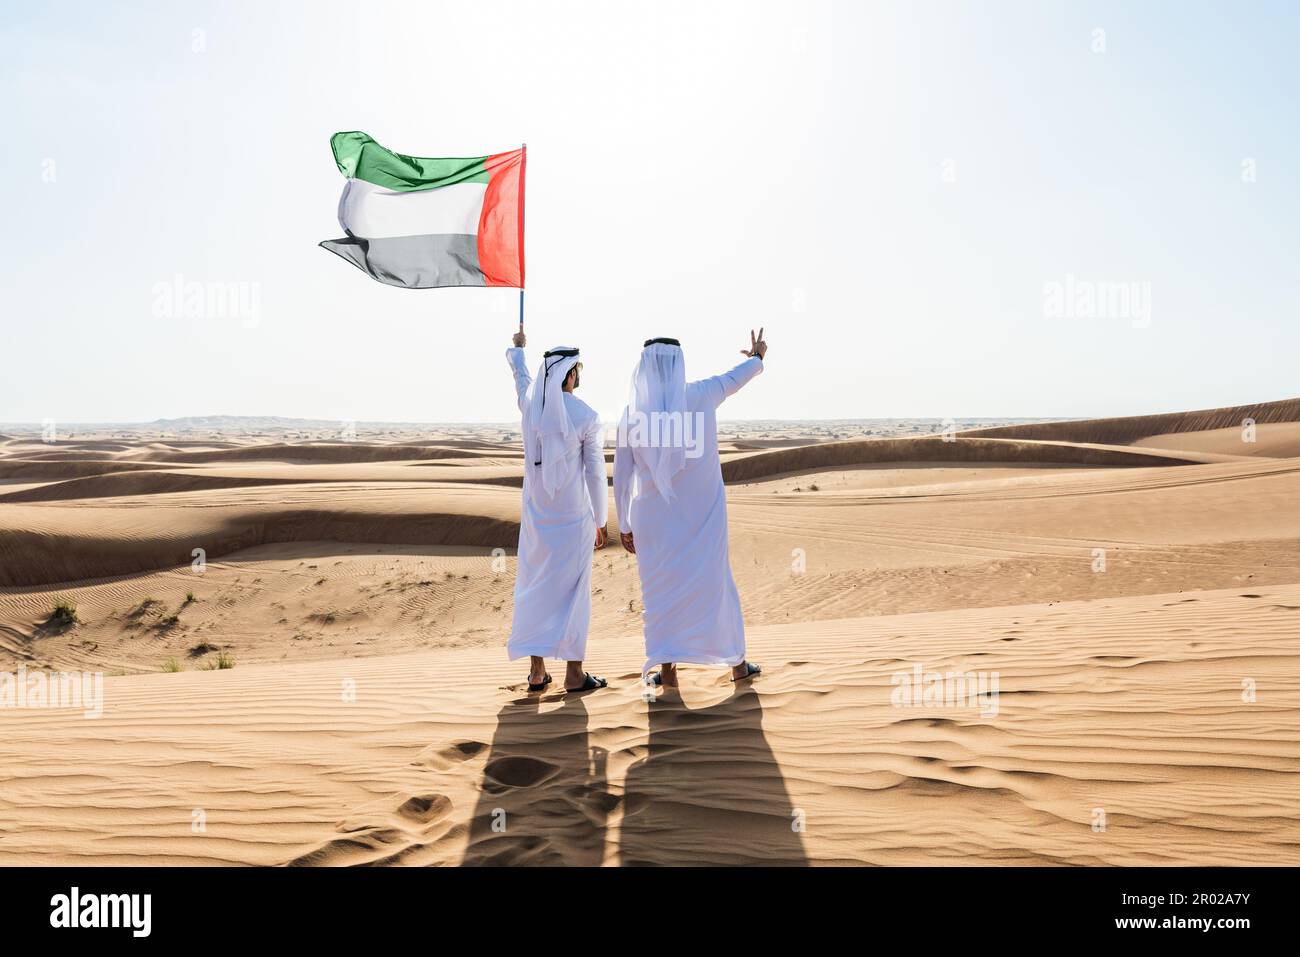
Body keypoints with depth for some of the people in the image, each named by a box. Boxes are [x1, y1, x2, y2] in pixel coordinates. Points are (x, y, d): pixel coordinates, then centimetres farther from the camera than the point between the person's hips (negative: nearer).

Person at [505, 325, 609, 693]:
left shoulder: (530, 403, -1)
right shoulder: (586, 417, -13)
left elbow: (521, 375, 24)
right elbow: (595, 473, -8)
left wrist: (517, 349, 46)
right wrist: (601, 520, 4)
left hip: (536, 514, 4)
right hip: (573, 515, -4)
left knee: (536, 587, 11)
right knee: (573, 590, 4)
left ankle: (537, 670, 15)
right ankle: (574, 673, 9)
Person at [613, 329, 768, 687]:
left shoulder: (632, 412, -4)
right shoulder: (700, 396, -5)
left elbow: (621, 476, -1)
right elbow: (735, 379, 16)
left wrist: (624, 526, 9)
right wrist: (757, 358, 38)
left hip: (654, 516, 0)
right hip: (701, 514, 0)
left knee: (661, 587, 10)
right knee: (715, 582, 11)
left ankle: (667, 668, 9)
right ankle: (737, 663, 23)